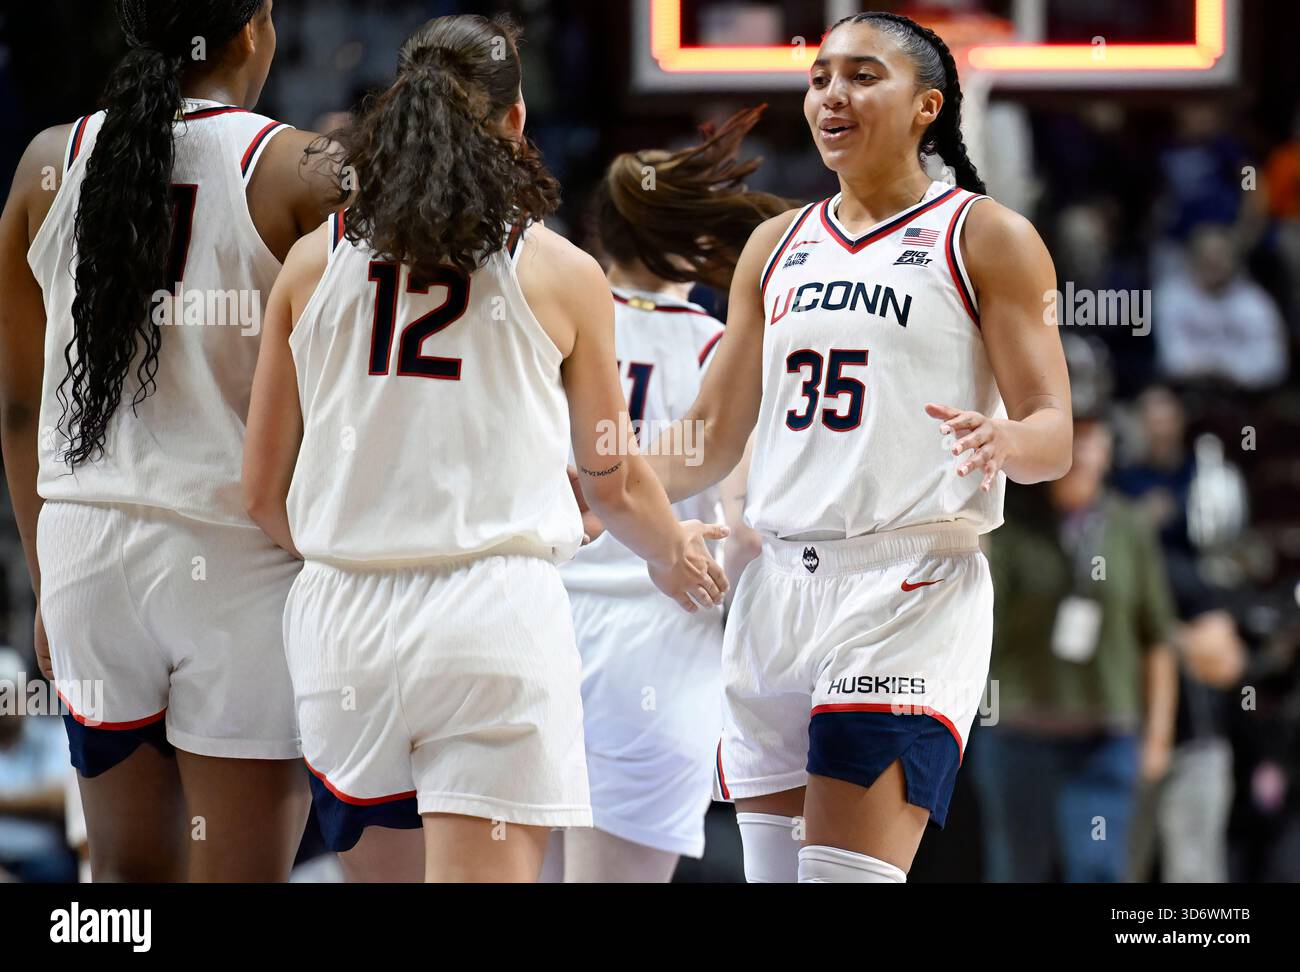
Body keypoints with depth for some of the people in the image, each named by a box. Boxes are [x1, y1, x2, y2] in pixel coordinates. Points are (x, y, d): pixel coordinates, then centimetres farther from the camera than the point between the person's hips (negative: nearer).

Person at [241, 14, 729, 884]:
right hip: (496, 609, -3)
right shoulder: (561, 275, 1)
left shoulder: (314, 264, 7)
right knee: (482, 873, -4)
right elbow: (613, 483, 10)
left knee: (375, 866, 17)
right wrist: (676, 554, 32)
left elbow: (263, 493, 11)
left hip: (343, 615, 3)